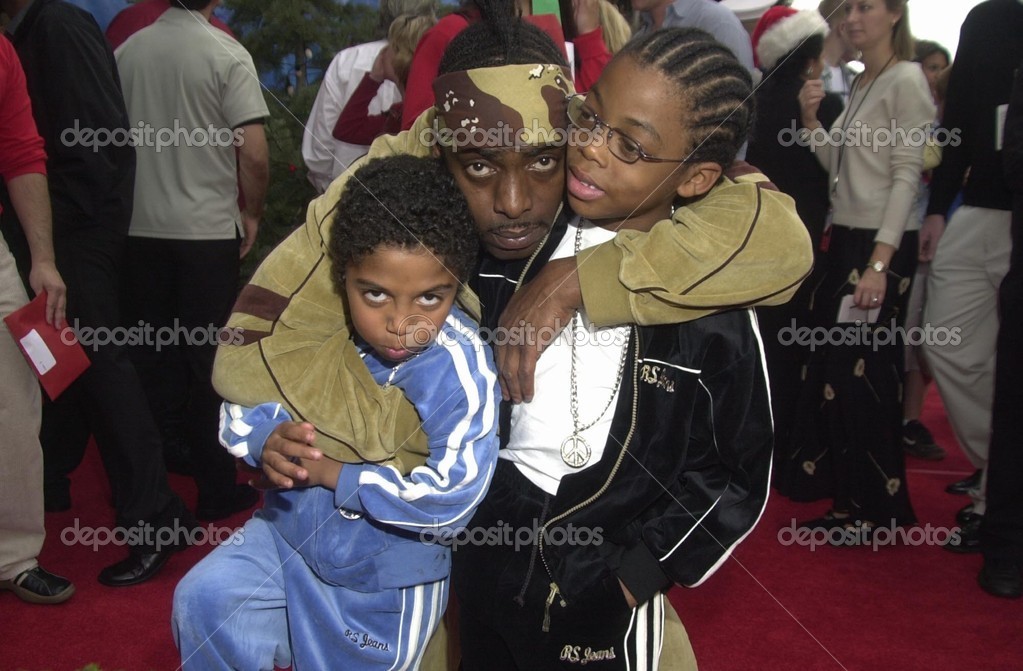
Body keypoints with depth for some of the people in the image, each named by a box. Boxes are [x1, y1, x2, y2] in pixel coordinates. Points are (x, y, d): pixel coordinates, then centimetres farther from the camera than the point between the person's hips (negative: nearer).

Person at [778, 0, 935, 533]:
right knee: (831, 368, 9)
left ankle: (875, 507, 10)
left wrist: (880, 262, -21)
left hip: (882, 244, -8)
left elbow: (906, 175, -14)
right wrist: (811, 119, -2)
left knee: (861, 373, -4)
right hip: (845, 237, 8)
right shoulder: (860, 83, 15)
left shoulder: (905, 80, -8)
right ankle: (847, 493, 21)